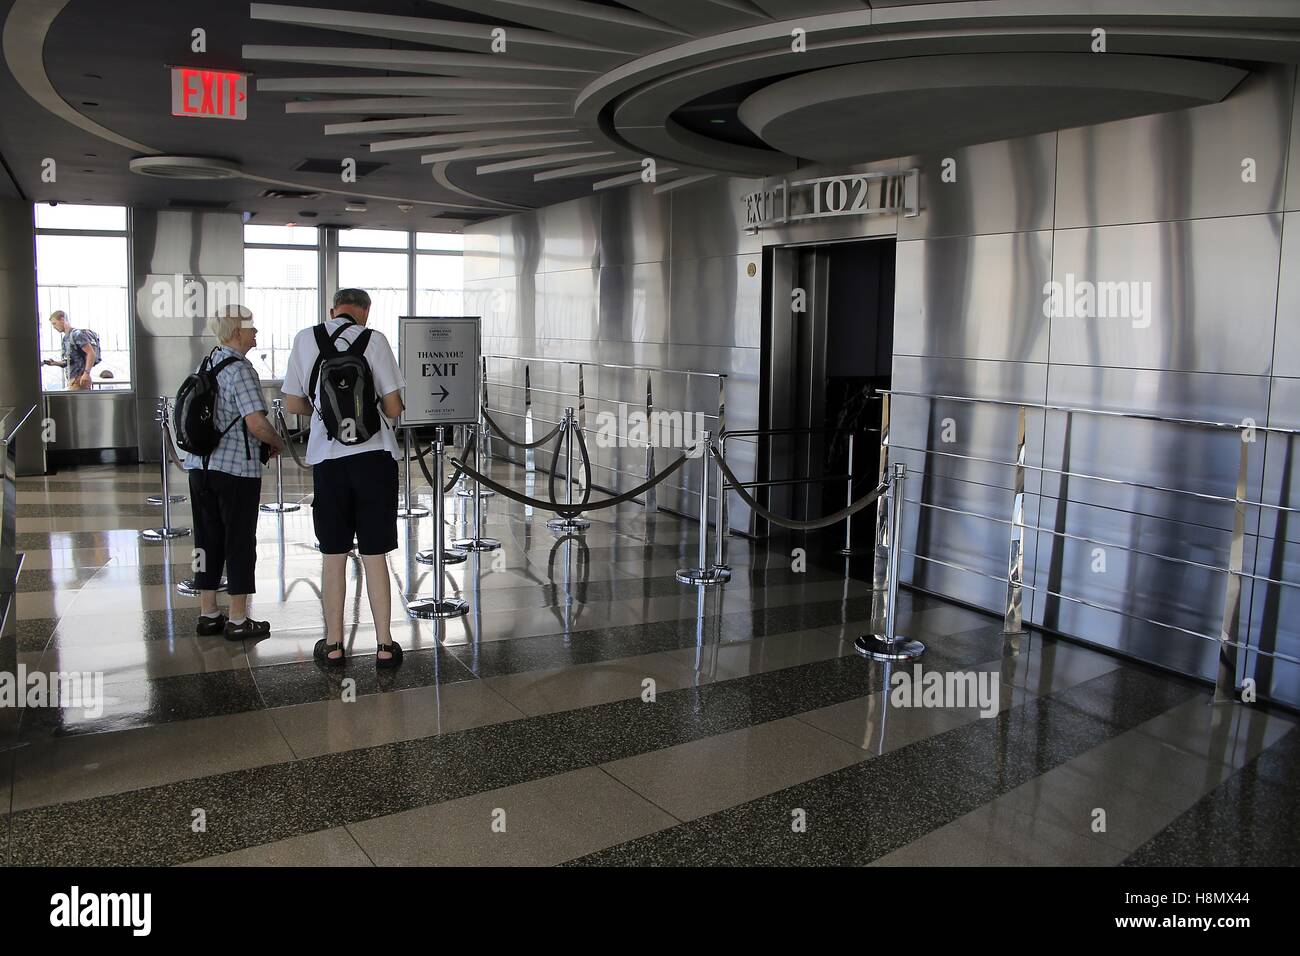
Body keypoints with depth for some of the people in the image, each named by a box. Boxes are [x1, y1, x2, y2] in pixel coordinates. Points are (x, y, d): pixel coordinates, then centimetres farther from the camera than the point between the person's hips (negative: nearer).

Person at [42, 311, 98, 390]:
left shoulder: (76, 334, -8)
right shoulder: (66, 338, 20)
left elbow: (91, 353, -15)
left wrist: (86, 373, -22)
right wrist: (55, 363, 8)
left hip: (79, 379, -9)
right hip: (72, 380, 9)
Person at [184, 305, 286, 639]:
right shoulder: (240, 369, -14)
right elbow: (256, 423, -22)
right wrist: (278, 443, -3)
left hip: (200, 465, 8)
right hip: (236, 468, -8)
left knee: (207, 540, 13)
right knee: (239, 542, 2)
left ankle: (208, 614, 21)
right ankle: (238, 620, 10)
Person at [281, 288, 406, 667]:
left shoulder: (304, 339, 4)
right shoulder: (373, 340, -5)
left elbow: (293, 404, 10)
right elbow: (394, 408, -5)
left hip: (326, 456, 2)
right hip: (374, 454, -2)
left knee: (334, 555, 12)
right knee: (374, 555, 5)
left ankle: (333, 644, 21)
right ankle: (384, 645, 12)